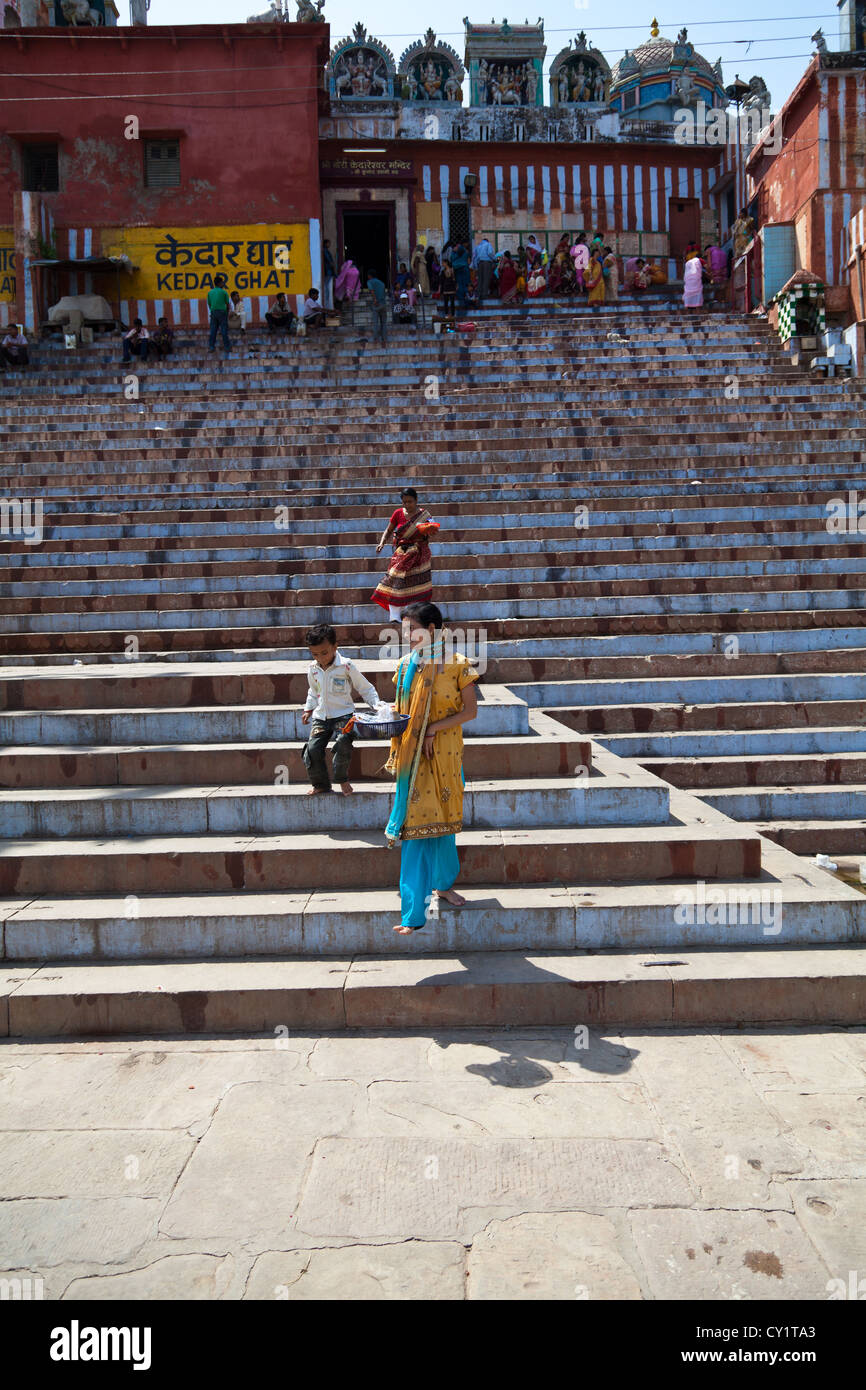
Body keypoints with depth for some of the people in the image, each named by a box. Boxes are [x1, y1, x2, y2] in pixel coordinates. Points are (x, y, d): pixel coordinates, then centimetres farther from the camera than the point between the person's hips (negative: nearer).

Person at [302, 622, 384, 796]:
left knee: (343, 743, -28)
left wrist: (376, 704, -14)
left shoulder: (346, 666, -10)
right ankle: (320, 783, 12)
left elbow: (365, 689, -2)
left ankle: (342, 779, -3)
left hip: (343, 714, -4)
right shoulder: (312, 669, 5)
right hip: (321, 716, 5)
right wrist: (308, 709, 18)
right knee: (312, 748, -11)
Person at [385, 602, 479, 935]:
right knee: (419, 824, -3)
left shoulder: (457, 665, -4)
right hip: (412, 755, 1)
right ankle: (414, 913, 0)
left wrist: (433, 729, -15)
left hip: (444, 753, -1)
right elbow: (401, 710, 12)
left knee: (441, 819, 12)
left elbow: (470, 710, -6)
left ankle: (443, 884, 36)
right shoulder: (406, 666, 4)